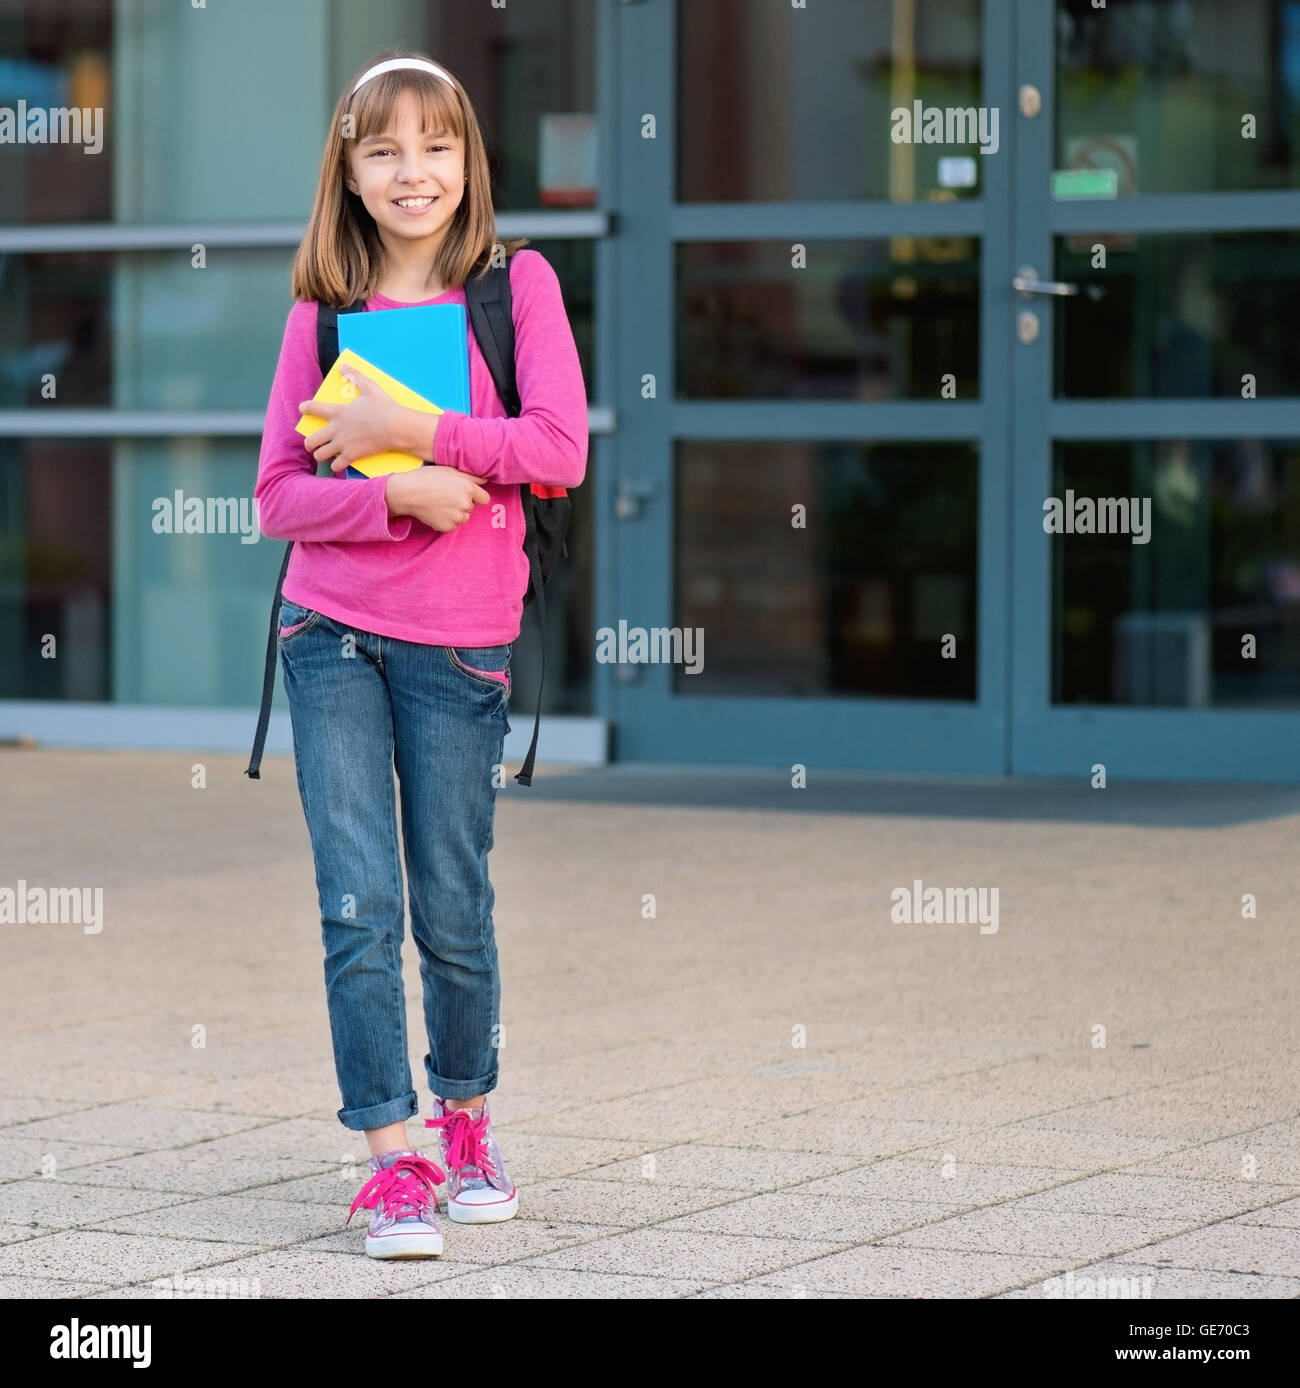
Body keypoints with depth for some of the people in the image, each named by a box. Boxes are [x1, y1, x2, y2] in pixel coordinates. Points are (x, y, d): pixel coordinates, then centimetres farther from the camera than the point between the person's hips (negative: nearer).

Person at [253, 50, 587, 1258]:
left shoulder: (517, 284, 2)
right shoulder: (322, 309, 6)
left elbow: (560, 449, -9)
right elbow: (278, 494, 2)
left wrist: (412, 431, -14)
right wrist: (393, 495, -15)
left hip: (459, 645, -1)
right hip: (333, 636, 1)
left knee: (453, 913, 6)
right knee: (359, 908, -7)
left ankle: (464, 1117, 29)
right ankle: (393, 1157, -3)